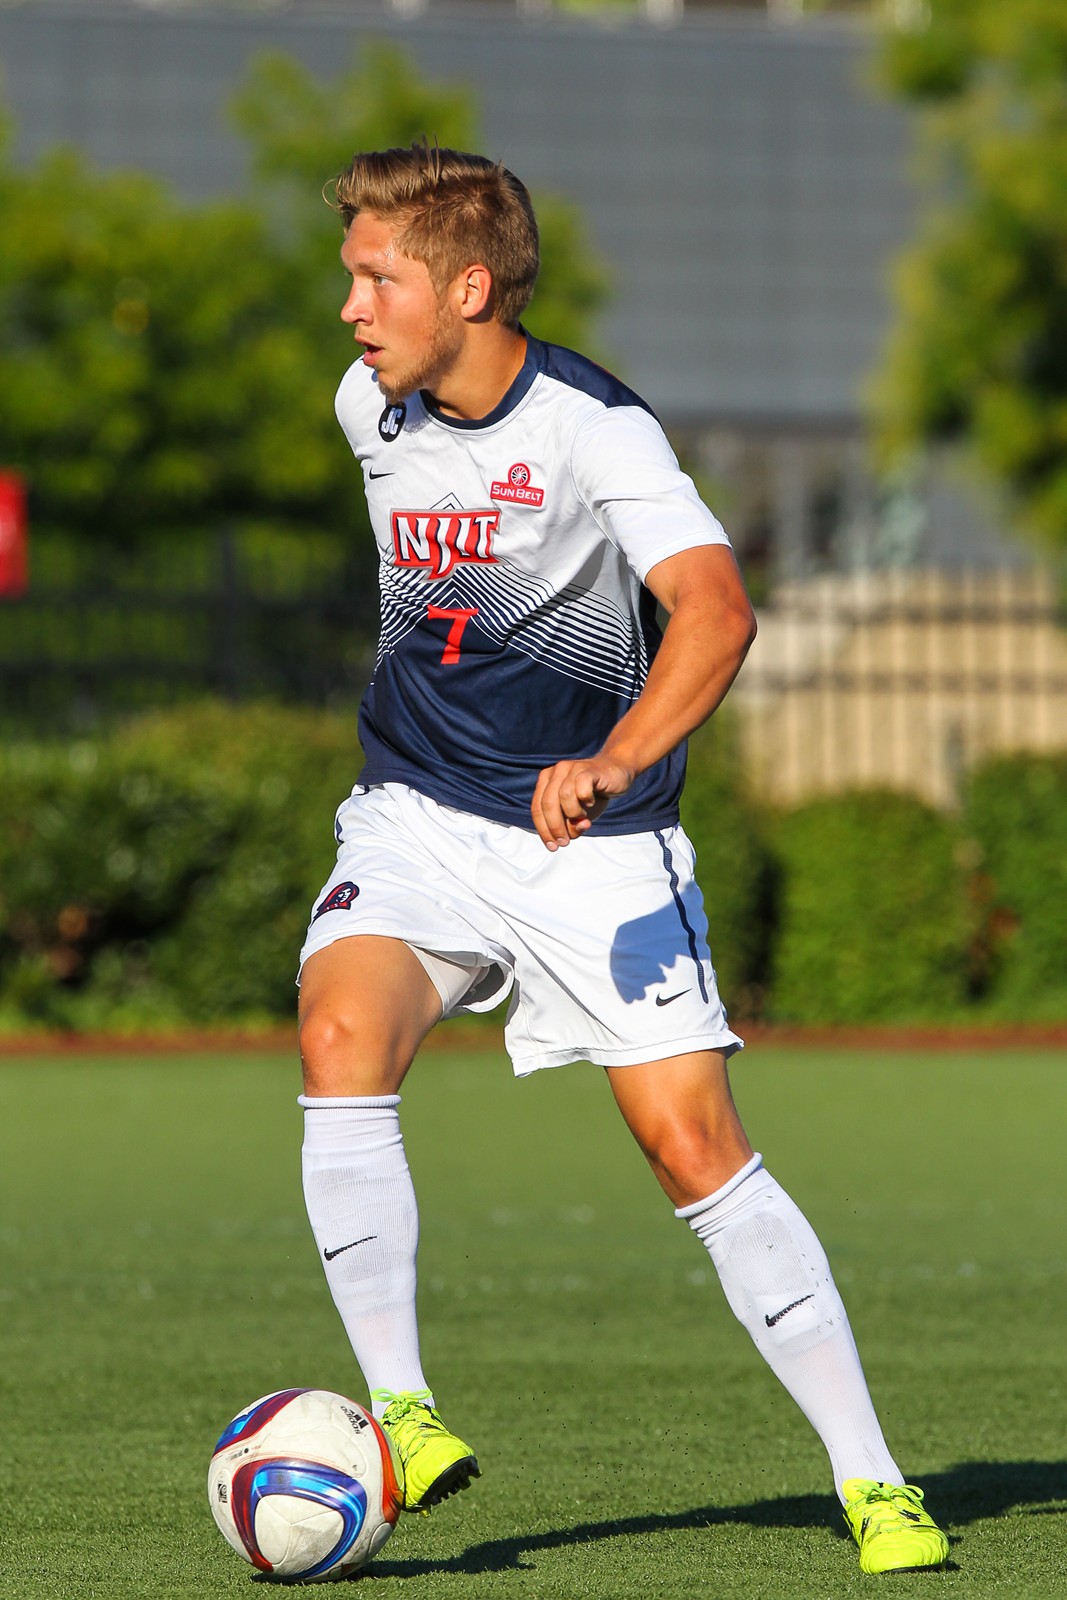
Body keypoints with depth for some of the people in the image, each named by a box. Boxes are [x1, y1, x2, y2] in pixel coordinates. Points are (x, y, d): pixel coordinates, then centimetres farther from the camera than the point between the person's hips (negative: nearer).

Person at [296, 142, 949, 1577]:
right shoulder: (372, 408, 1)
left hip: (593, 842, -4)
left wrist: (612, 764, -47)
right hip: (415, 821, 4)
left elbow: (715, 609, -33)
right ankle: (400, 1413, -21)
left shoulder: (592, 426, -18)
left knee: (695, 1143, -11)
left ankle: (871, 1480, -2)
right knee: (342, 1031, -25)